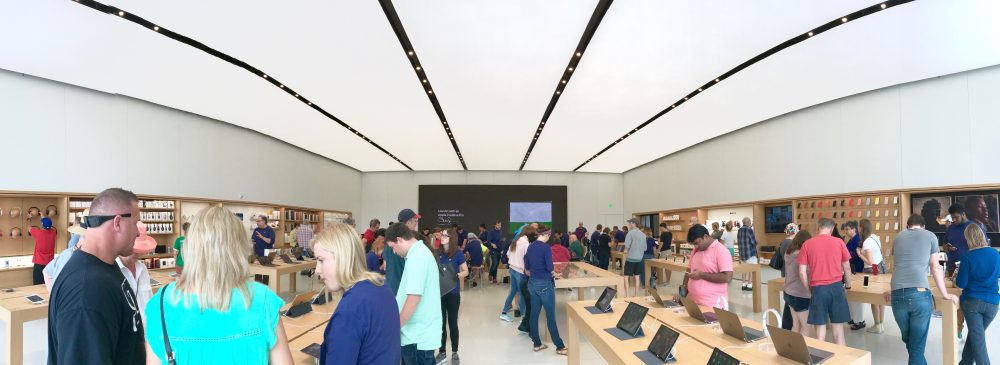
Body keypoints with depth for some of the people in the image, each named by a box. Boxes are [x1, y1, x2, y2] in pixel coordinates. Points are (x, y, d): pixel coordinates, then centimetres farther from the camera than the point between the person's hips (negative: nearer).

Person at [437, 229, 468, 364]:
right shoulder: (437, 252, 0)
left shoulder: (458, 253, -9)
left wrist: (456, 276, -21)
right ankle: (442, 352, 24)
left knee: (452, 322, 7)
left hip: (453, 292, -3)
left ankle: (455, 353, 22)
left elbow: (466, 271, -4)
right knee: (440, 322, 10)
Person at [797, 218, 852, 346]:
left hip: (818, 288, -1)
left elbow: (802, 271, -2)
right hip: (836, 286, 1)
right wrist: (848, 285, 26)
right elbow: (847, 268, 10)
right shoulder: (839, 242, 3)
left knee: (820, 327, 7)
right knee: (838, 327, 10)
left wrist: (808, 290, 10)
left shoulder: (807, 244, 0)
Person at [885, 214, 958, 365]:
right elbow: (935, 268, 15)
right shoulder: (930, 236, 15)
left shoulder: (899, 236, 24)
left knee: (909, 341, 21)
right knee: (917, 346, 4)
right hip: (919, 294, -2)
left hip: (897, 295, 2)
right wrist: (945, 294, 26)